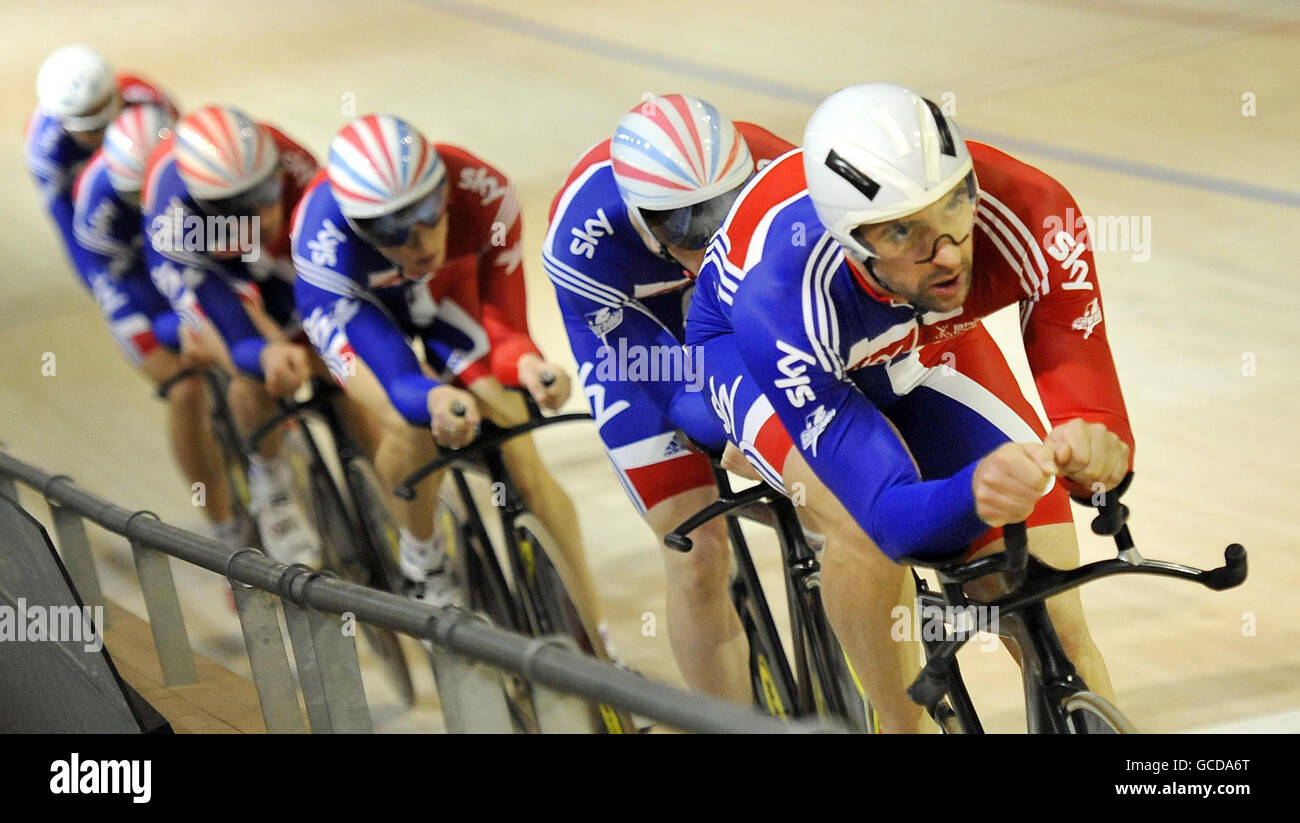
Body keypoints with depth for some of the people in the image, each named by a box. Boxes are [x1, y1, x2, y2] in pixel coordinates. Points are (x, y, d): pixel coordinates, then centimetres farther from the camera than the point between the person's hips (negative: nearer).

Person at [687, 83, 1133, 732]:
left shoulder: (1030, 213, -36)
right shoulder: (778, 306, -43)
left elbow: (1091, 404, -32)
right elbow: (894, 514, -44)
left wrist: (1095, 446, -56)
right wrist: (976, 492, -65)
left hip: (922, 339, 3)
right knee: (868, 521, -33)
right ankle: (903, 727, -7)